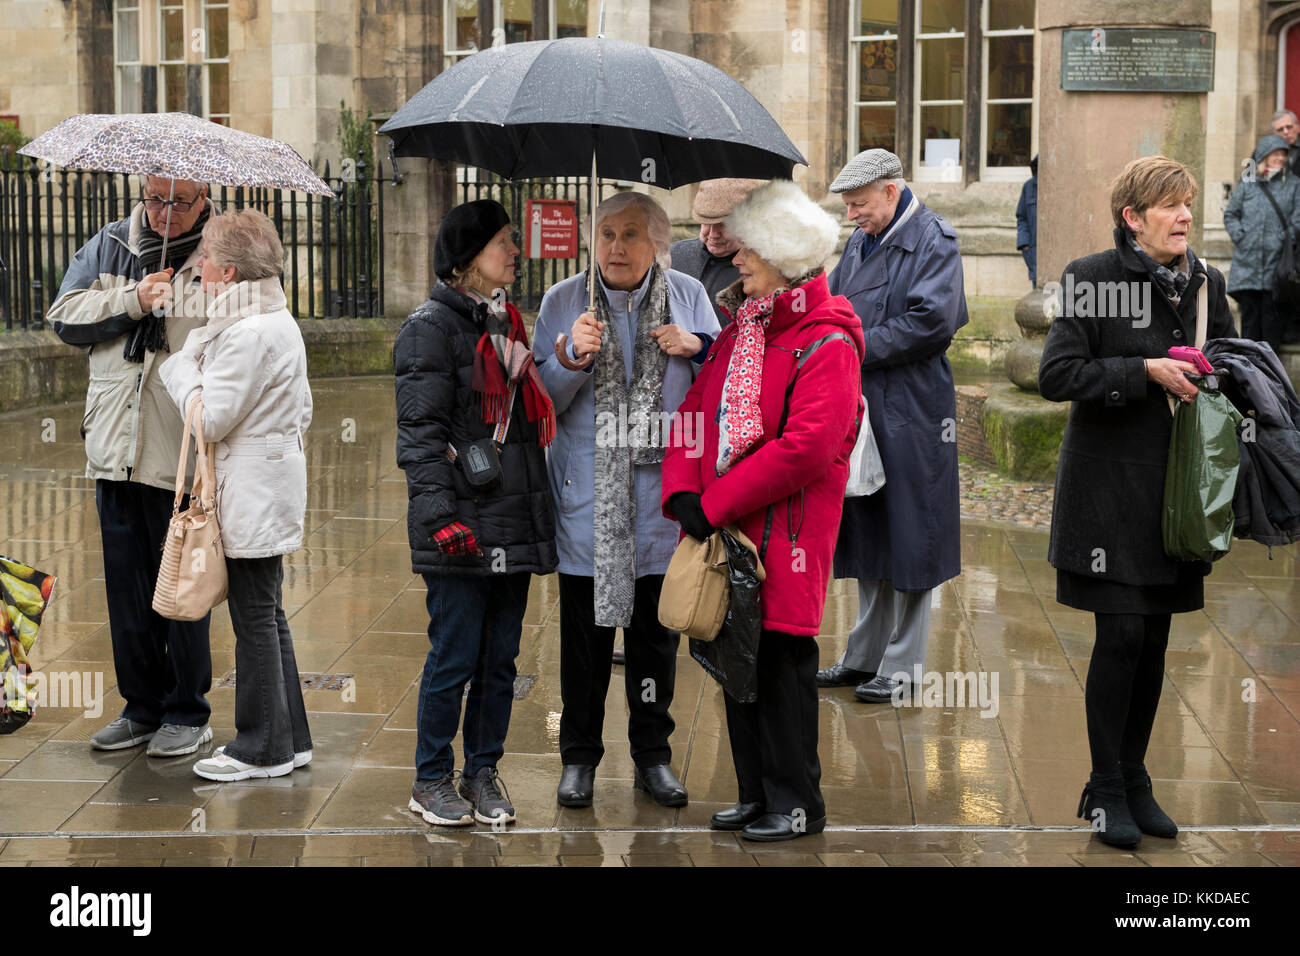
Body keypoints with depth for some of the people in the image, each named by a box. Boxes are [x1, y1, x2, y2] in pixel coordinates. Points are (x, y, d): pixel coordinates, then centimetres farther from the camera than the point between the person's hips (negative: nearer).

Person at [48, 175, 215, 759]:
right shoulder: (109, 246, 11)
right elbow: (65, 317, 5)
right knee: (126, 585, 12)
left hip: (185, 454, -5)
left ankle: (188, 712, 18)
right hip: (116, 449, 5)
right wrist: (132, 300, -8)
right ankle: (144, 706, 25)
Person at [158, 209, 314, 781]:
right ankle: (289, 739, 22)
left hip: (252, 492, -10)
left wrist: (180, 367, -5)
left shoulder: (247, 334, -19)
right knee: (269, 615, 15)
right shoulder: (280, 322, 13)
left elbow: (211, 418, -19)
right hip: (277, 474, 10)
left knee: (254, 617, -1)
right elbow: (303, 408, 18)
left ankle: (263, 748, 8)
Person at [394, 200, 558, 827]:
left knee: (500, 659, 9)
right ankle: (431, 781, 11)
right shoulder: (432, 326, -5)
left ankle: (483, 773, 20)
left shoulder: (507, 325, 19)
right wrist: (442, 515, -20)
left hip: (515, 526, 7)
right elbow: (419, 432, -12)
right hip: (462, 527, -7)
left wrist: (540, 511, 21)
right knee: (454, 659, -2)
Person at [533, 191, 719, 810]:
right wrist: (573, 358, -18)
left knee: (656, 633, 11)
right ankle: (579, 758, 21)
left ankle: (653, 757, 24)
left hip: (660, 501, 1)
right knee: (584, 635, 8)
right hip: (586, 499, 0)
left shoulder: (688, 296, 2)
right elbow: (541, 399, 0)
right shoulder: (562, 301, 1)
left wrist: (698, 349, -12)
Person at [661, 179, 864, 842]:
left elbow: (806, 447, -22)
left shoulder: (827, 344, -12)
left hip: (787, 535, -8)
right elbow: (695, 412, 12)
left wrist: (714, 506, -18)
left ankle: (795, 804, 11)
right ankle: (756, 795, 24)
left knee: (782, 662, -2)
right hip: (727, 531, 8)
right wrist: (682, 493, -6)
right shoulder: (739, 330, 14)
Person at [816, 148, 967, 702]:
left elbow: (932, 322, -19)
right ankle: (865, 655, 25)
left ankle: (902, 667, 8)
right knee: (866, 535, 14)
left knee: (908, 538, -1)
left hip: (911, 414, -8)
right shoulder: (860, 243, 15)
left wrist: (860, 346, -15)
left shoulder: (934, 242, -9)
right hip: (861, 408, 8)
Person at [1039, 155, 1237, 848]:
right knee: (1121, 635, -6)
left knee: (1155, 638, 9)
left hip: (1175, 488, 5)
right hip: (1110, 485, -5)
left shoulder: (1204, 282, 8)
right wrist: (1146, 370, -18)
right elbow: (1055, 376, -13)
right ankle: (1107, 790, 9)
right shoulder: (1093, 278, -8)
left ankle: (1135, 781, 22)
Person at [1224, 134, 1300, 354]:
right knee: (1250, 311, 2)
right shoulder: (1247, 183, 12)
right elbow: (1230, 214, 13)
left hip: (1277, 259, -1)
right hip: (1248, 261, 1)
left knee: (1273, 313, -3)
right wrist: (1239, 237, 0)